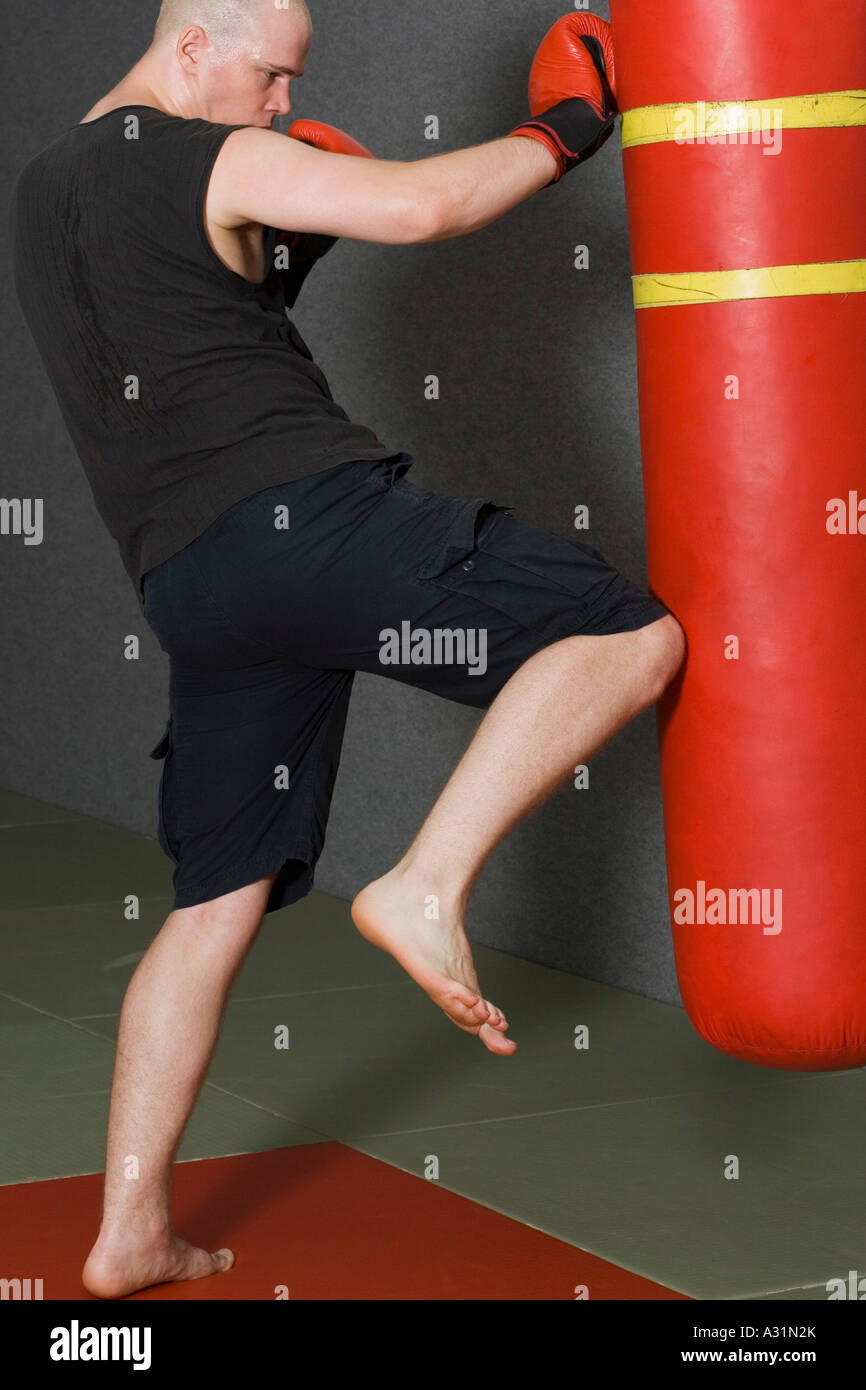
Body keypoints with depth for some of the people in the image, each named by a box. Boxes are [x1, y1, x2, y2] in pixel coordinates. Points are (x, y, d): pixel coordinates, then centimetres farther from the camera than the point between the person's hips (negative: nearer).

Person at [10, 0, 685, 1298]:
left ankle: (129, 1235, 16)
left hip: (185, 580, 8)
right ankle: (425, 888, -21)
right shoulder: (214, 164, -2)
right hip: (304, 513, -8)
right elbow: (422, 205, -12)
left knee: (216, 906, 15)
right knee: (632, 634, -11)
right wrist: (563, 133, 4)